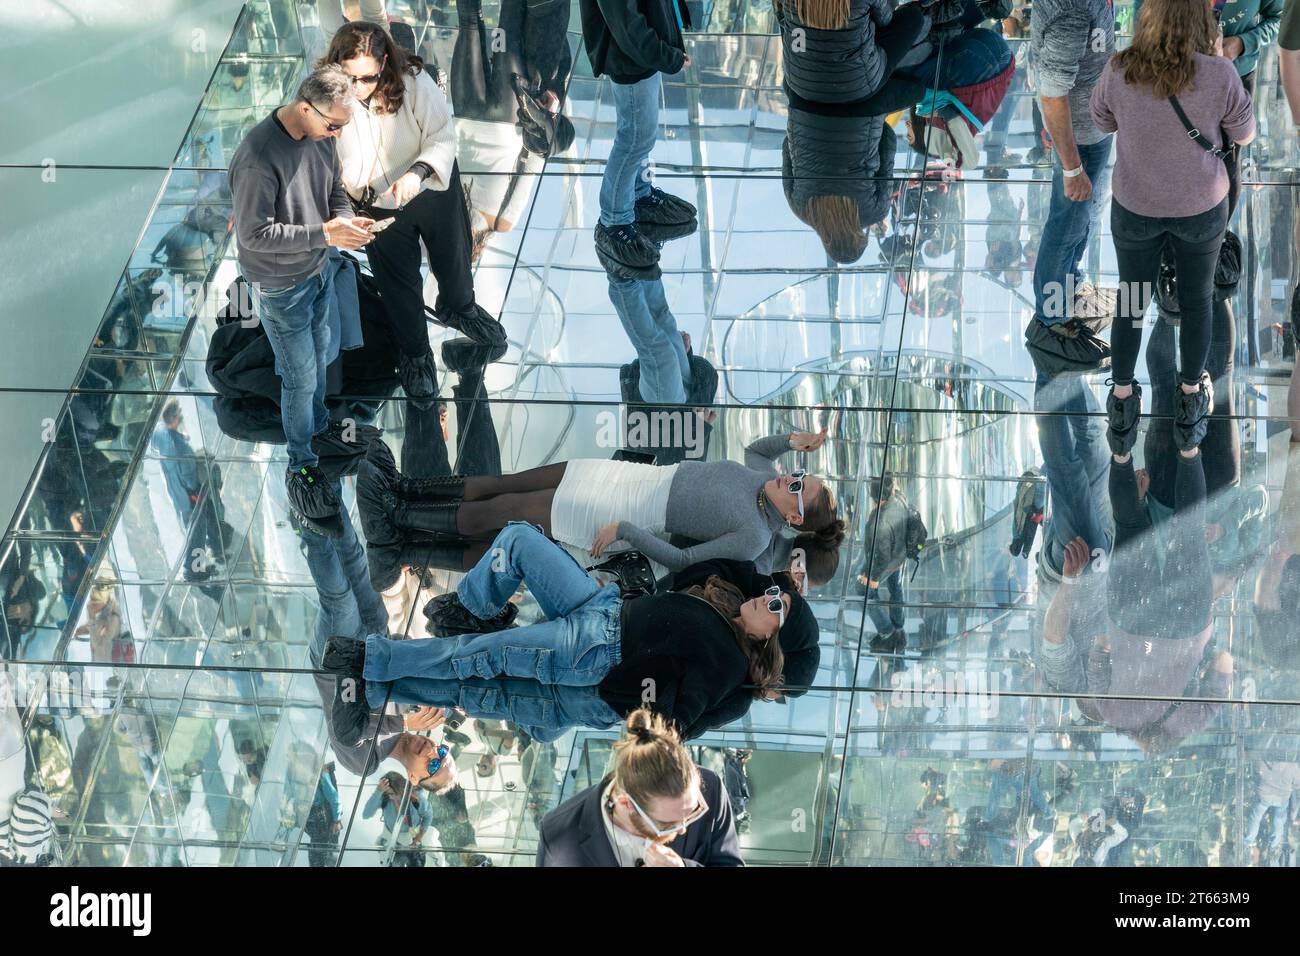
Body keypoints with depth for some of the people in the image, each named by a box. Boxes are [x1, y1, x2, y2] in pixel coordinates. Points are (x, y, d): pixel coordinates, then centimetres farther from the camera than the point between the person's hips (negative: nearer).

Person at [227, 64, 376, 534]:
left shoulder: (321, 135, -8)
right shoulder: (259, 156, -33)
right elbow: (254, 234, -30)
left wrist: (346, 219, -14)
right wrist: (323, 234, -32)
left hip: (318, 271, 7)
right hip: (281, 287, -7)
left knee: (319, 358, 27)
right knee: (301, 379, 5)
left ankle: (319, 429, 51)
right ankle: (301, 468, 24)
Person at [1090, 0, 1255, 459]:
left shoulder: (1119, 74, -23)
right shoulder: (1219, 75, -28)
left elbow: (1102, 122, -1)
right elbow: (1245, 135, -8)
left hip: (1135, 209, 1)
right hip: (1201, 209, -1)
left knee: (1131, 302, 24)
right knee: (1196, 301, 24)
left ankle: (1122, 412, 37)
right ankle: (1191, 404, 43)